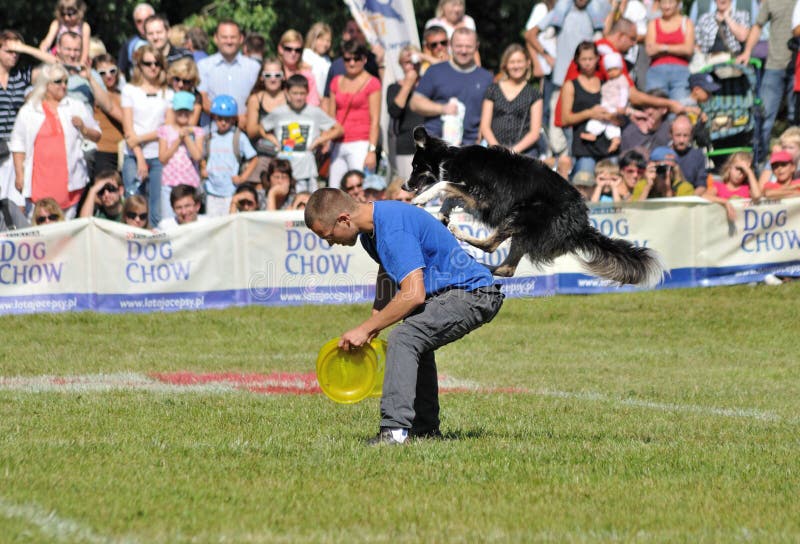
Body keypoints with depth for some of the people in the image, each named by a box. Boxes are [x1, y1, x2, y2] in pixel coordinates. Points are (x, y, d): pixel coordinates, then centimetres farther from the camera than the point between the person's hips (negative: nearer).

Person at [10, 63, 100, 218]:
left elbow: (96, 135, 16)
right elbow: (18, 145, 11)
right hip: (40, 180, -1)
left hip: (69, 179, 1)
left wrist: (83, 129, -6)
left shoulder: (76, 108, 12)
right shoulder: (28, 111, 9)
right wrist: (19, 174, 4)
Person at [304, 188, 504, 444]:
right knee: (416, 342, 28)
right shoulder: (371, 226, 8)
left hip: (472, 294, -11)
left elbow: (414, 295, -29)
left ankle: (395, 431, -28)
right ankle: (425, 429, 33)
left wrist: (366, 329, -20)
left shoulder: (393, 230, -25)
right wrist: (373, 325, 16)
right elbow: (387, 272, 26)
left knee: (404, 338, -24)